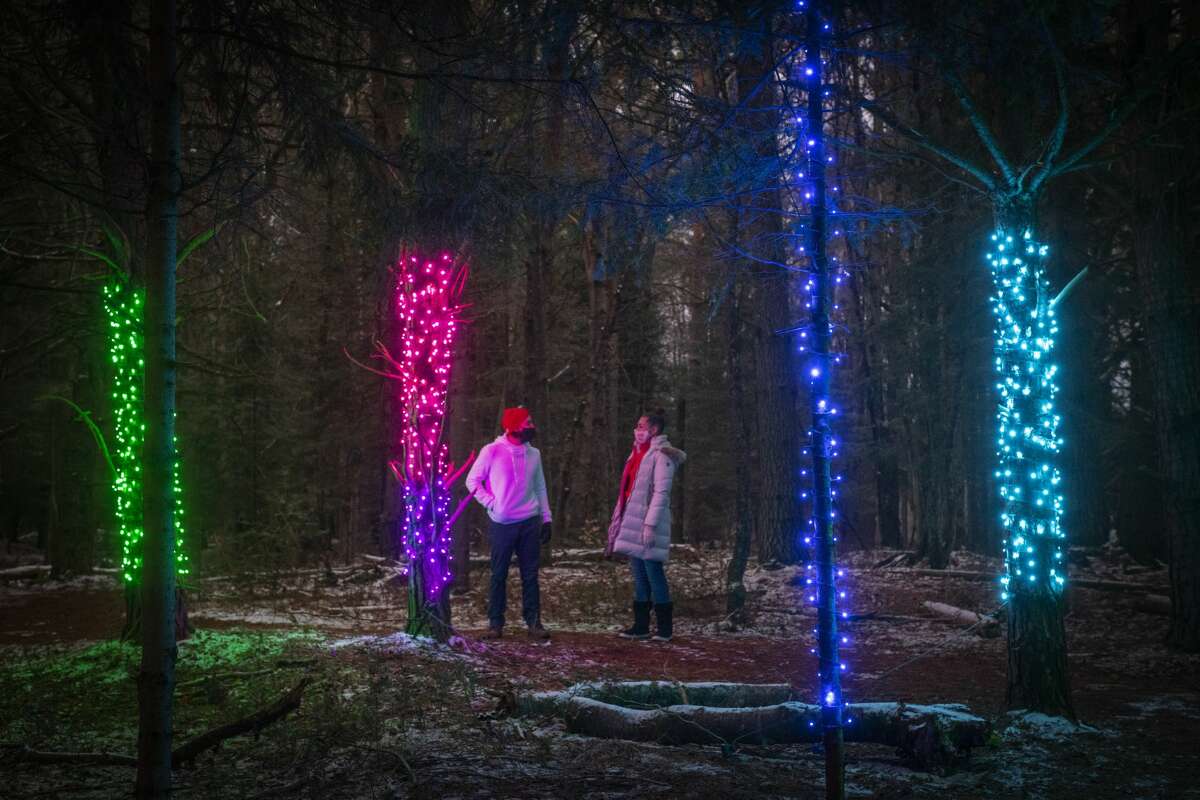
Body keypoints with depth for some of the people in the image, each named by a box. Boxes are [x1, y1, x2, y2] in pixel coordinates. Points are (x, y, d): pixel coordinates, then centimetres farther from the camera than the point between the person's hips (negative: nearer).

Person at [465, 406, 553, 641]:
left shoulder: (533, 454, 10)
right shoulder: (492, 451, -4)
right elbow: (472, 480, 2)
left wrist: (546, 518, 10)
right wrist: (491, 503, -8)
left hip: (530, 523, 3)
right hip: (501, 524, -3)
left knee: (530, 575, 3)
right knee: (499, 575, 3)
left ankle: (533, 622, 7)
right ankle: (495, 623, 10)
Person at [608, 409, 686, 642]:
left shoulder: (661, 455, -9)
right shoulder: (639, 453, 18)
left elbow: (661, 492, -16)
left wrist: (650, 524, -21)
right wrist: (618, 520, 18)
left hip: (648, 525, -9)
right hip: (632, 524, 9)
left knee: (654, 575, -4)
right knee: (639, 577, 11)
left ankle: (665, 628, 3)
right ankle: (641, 625, 17)